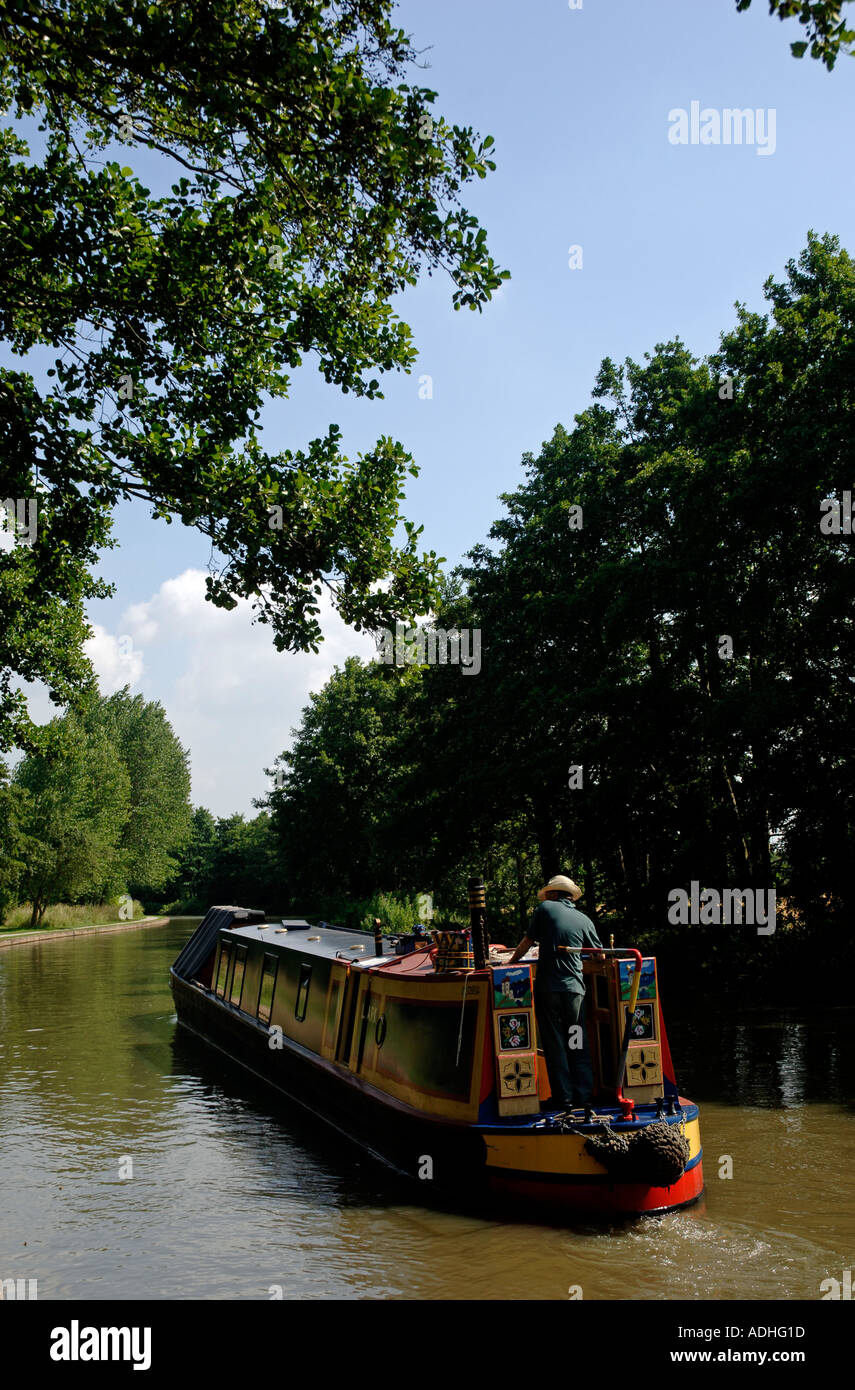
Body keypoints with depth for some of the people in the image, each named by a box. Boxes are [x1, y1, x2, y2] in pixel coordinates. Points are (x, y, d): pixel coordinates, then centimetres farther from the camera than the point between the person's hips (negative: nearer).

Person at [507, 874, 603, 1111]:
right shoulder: (584, 920, 9)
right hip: (575, 987, 3)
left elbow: (527, 942, 4)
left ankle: (563, 1098, 3)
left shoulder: (545, 909, 2)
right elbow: (600, 956, 15)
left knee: (554, 1044, 2)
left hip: (548, 987, -2)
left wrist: (511, 962, 19)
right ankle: (584, 1095, 10)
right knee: (579, 1044, 10)